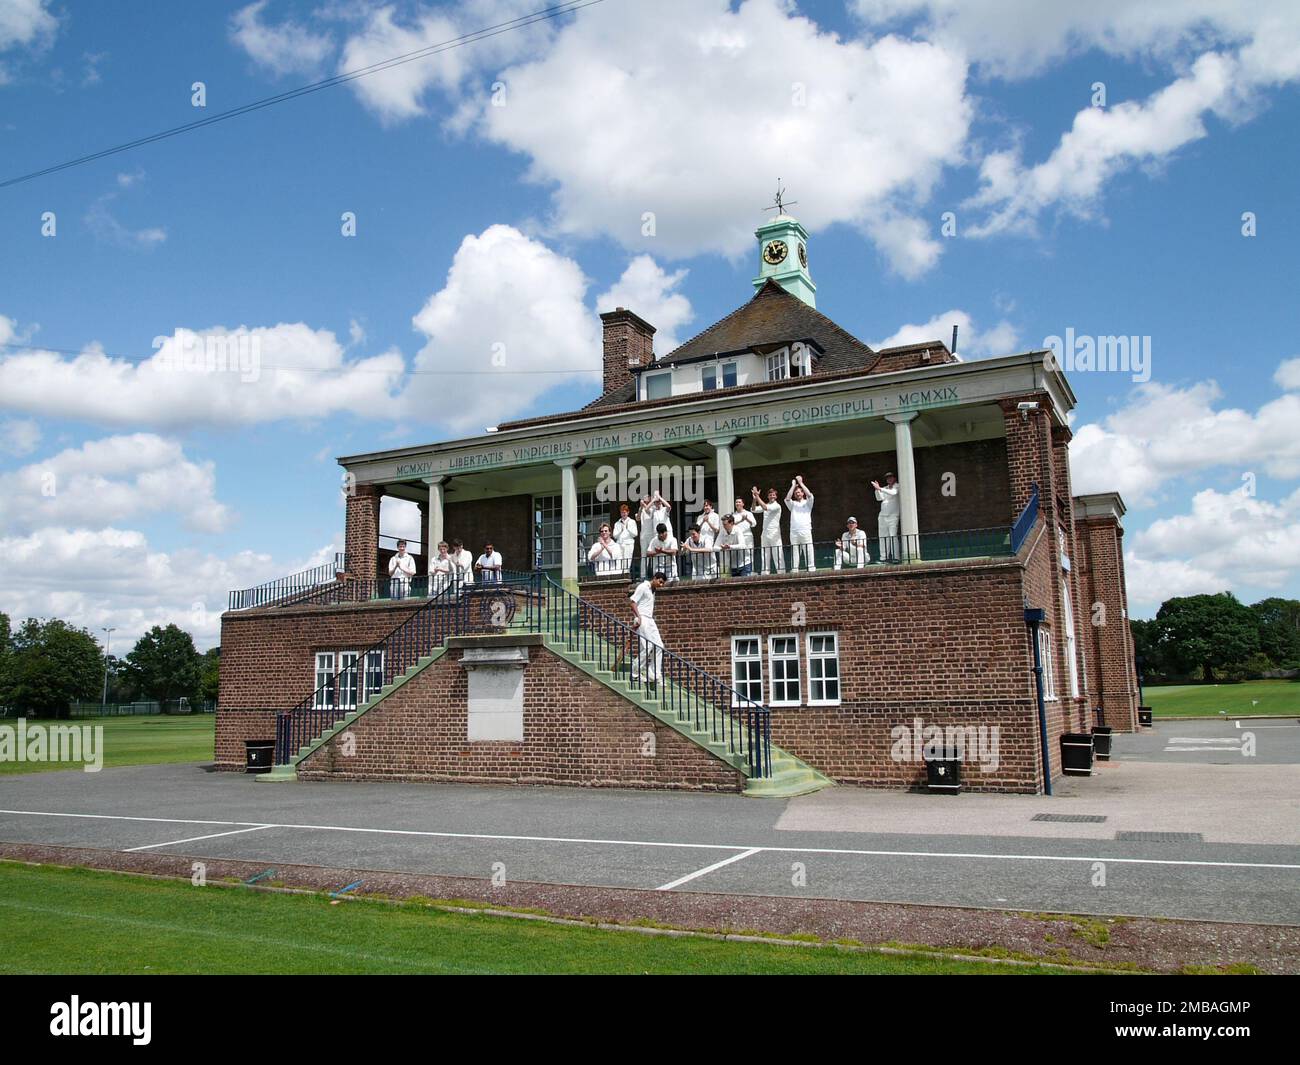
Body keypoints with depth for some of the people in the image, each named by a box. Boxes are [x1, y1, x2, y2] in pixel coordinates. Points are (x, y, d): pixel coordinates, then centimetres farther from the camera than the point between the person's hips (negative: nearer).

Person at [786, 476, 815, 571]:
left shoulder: (807, 503, 13)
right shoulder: (793, 504, 19)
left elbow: (809, 495, -6)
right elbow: (787, 498, -1)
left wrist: (801, 483, -1)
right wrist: (793, 485, 5)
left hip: (805, 530, -2)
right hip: (794, 531, 2)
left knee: (808, 551, -6)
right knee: (794, 553, -1)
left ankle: (811, 569, -7)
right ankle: (794, 571, -2)